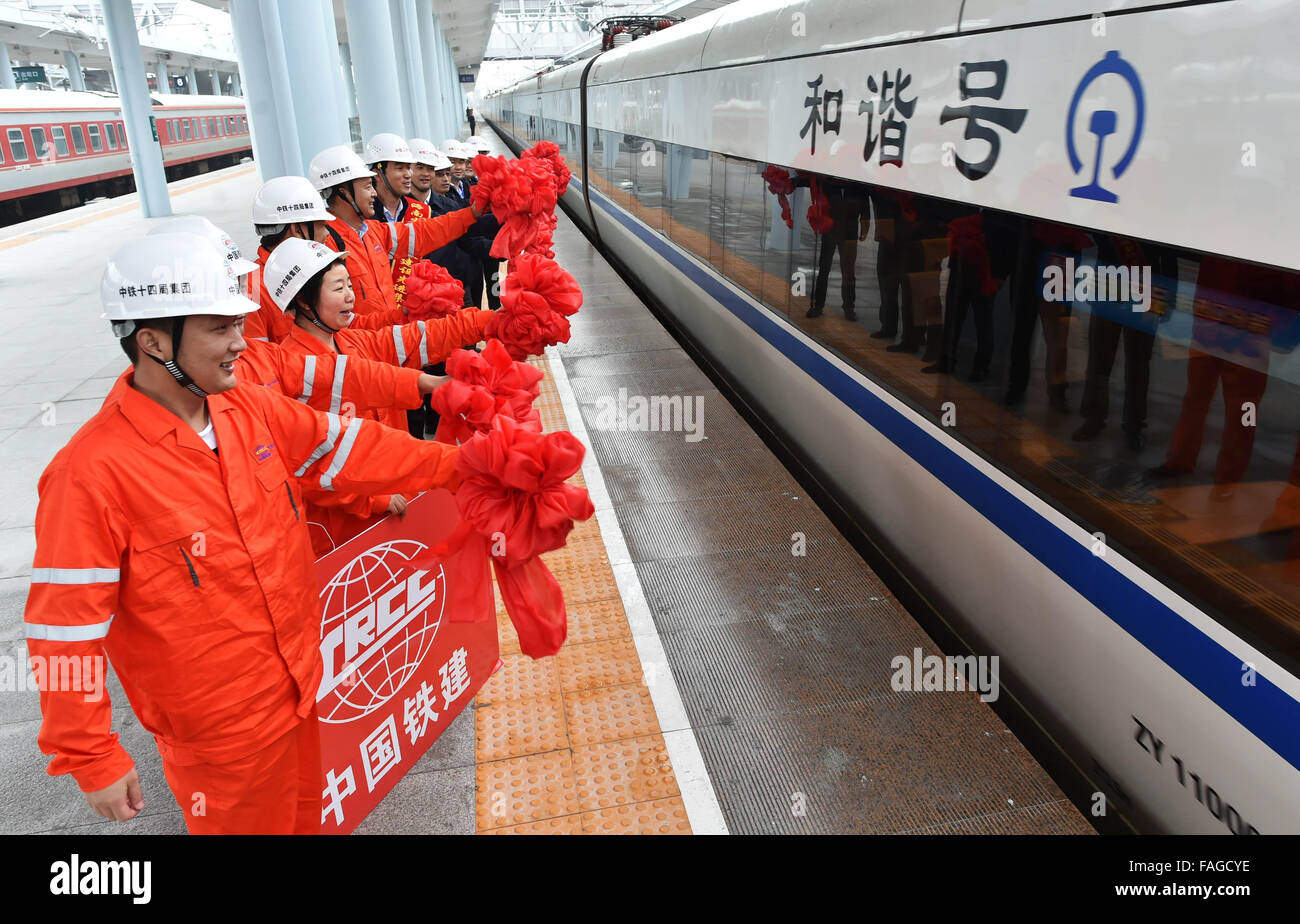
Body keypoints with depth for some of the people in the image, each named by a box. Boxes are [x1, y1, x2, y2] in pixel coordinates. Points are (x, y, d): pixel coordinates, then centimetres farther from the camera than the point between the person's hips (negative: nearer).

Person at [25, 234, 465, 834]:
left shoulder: (249, 408, -5)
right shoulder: (91, 473, -24)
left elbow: (346, 447, 6)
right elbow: (66, 627, -18)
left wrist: (452, 465, 5)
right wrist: (91, 759, -12)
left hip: (300, 686, 6)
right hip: (217, 731, -6)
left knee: (303, 813, 26)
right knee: (251, 821, 18)